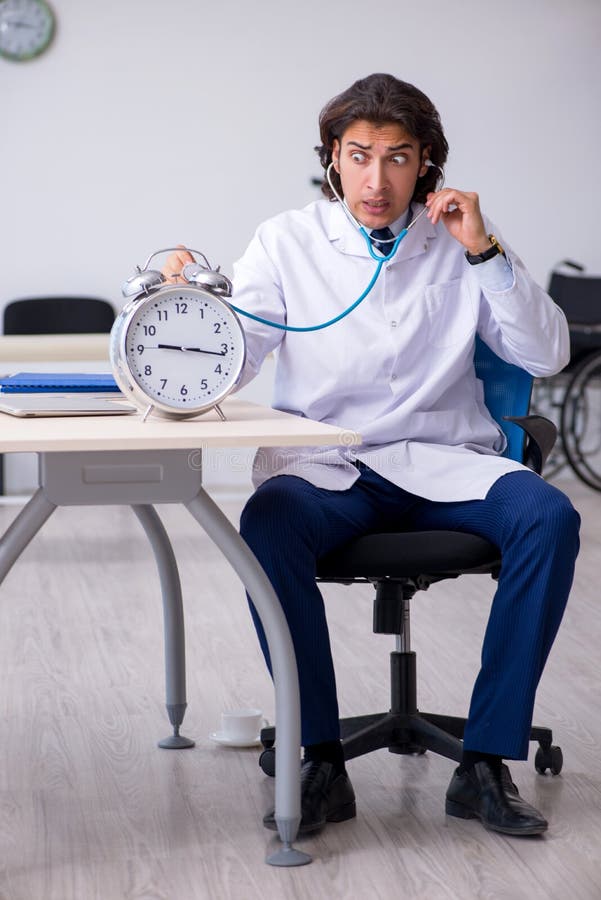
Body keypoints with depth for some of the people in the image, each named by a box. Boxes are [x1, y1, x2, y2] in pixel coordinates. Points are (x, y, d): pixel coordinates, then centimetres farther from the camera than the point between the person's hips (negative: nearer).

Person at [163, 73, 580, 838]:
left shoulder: (460, 240, 8)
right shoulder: (288, 241, 5)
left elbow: (545, 357, 1)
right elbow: (230, 360, -5)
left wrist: (484, 251, -10)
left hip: (444, 464, 1)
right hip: (326, 465, -1)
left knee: (549, 516, -28)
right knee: (267, 524, -34)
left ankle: (486, 762, -22)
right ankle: (323, 761, -23)